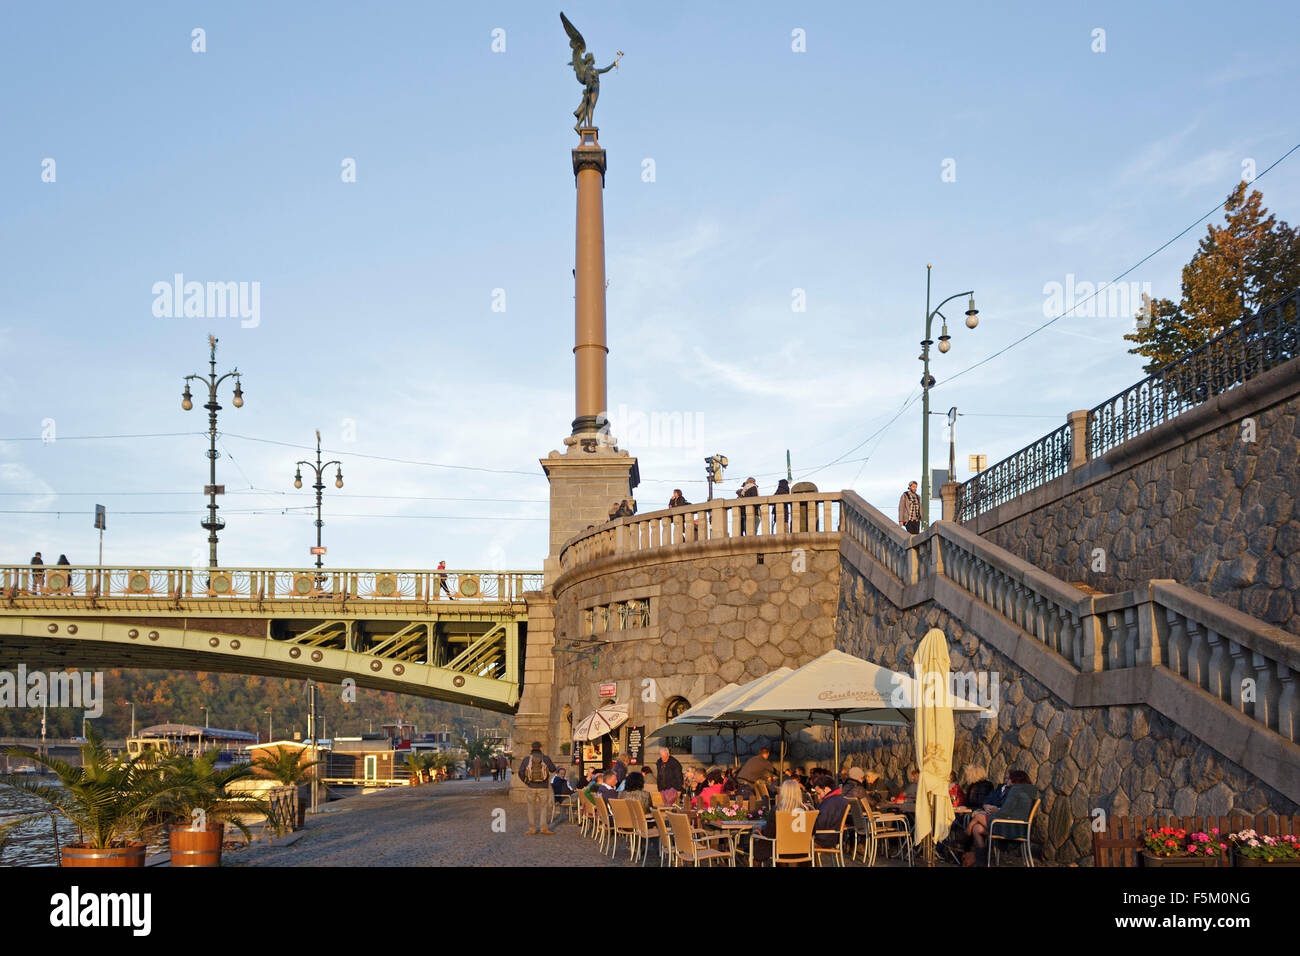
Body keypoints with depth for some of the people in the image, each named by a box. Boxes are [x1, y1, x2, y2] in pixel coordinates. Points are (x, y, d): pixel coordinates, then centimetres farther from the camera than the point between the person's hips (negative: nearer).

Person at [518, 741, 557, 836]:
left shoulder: (526, 759, -3)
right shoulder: (545, 758, -4)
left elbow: (521, 773, -6)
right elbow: (553, 769, 10)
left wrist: (526, 782, 11)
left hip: (531, 787, 1)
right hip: (543, 788, -1)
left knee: (532, 808, 11)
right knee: (544, 807, 9)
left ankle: (532, 829, 11)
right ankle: (544, 828, 2)